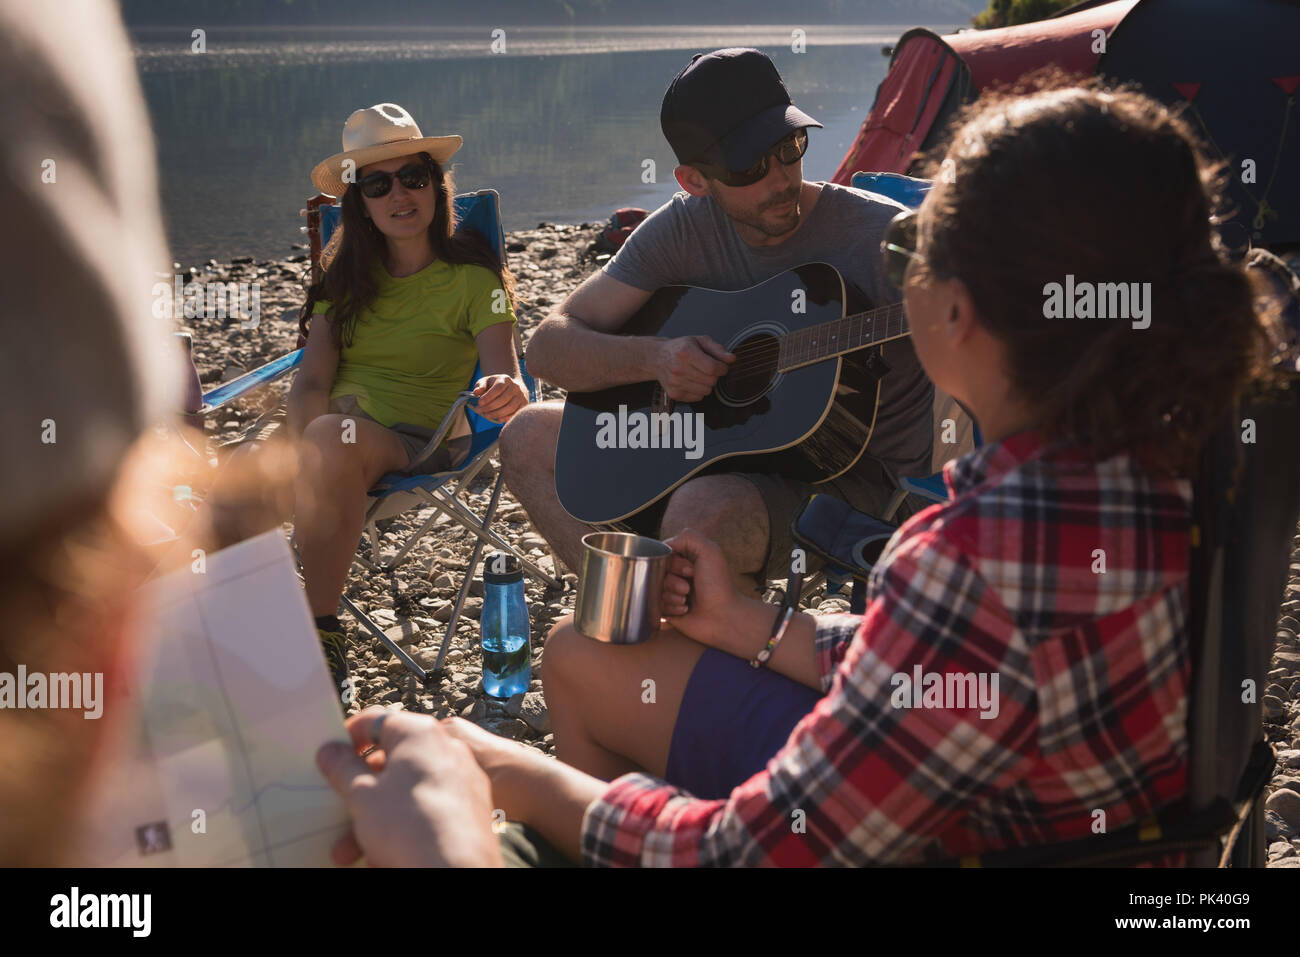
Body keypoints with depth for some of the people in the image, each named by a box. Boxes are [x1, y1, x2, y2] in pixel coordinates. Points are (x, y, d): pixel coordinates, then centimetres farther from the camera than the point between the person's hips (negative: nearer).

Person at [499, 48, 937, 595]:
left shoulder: (880, 236, -16)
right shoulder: (685, 228, -2)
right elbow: (549, 348, -2)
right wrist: (653, 358, -22)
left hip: (865, 479, -6)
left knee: (701, 513, -36)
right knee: (530, 438, 0)